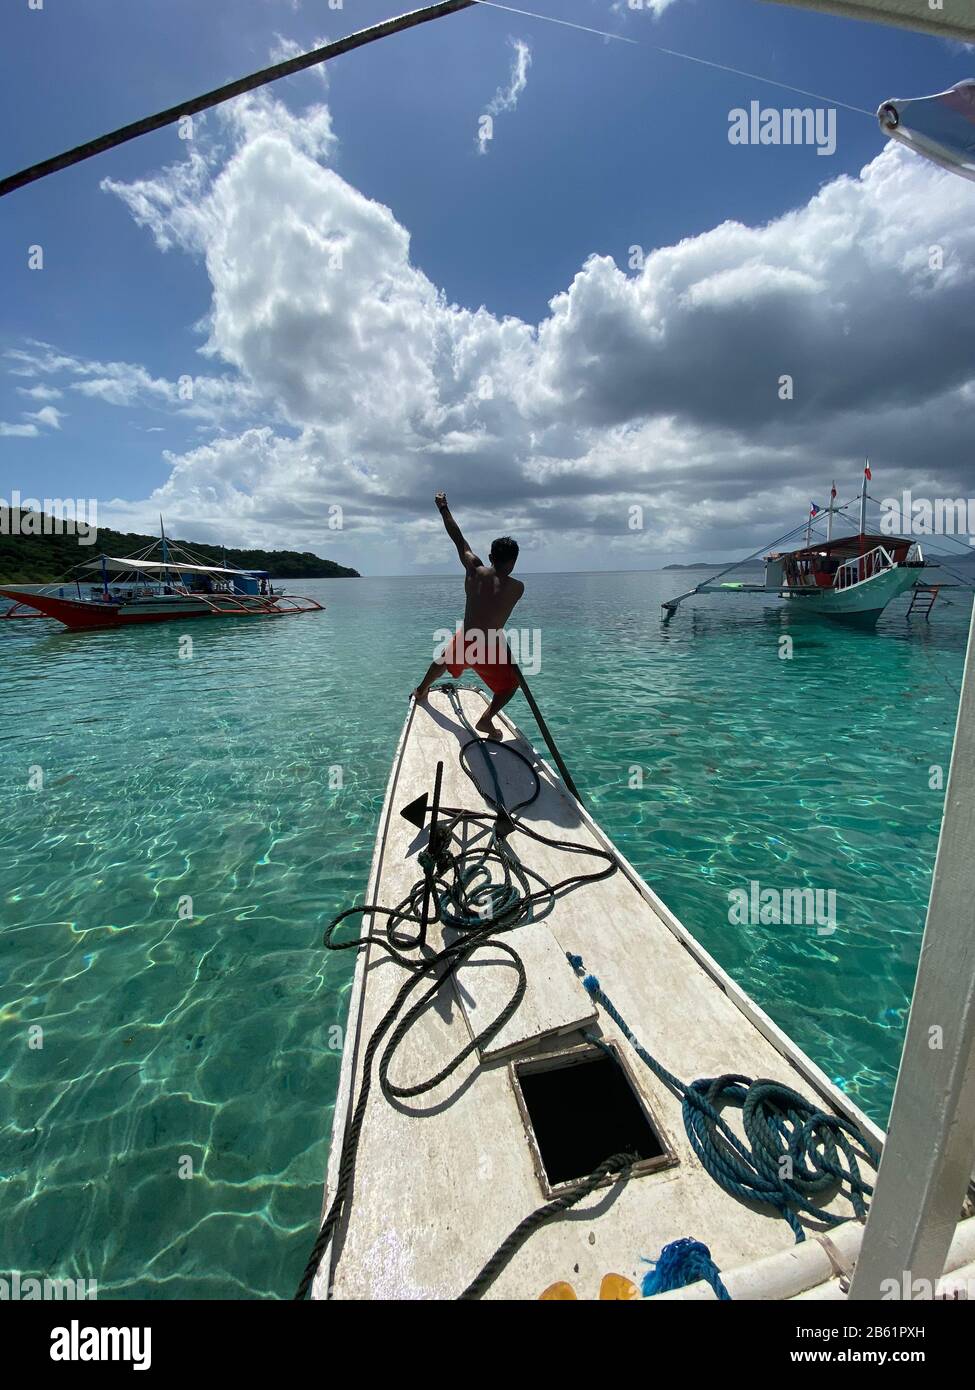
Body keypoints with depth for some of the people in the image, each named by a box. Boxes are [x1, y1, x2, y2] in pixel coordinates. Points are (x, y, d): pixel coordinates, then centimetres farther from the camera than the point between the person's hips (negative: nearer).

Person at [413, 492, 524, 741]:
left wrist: (443, 507, 14)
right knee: (510, 683, 19)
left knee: (443, 661, 35)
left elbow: (458, 538, 2)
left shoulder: (475, 571, -7)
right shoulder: (517, 587, -13)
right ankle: (486, 719, 2)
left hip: (463, 642, 4)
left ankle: (421, 691, 59)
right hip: (490, 650, -4)